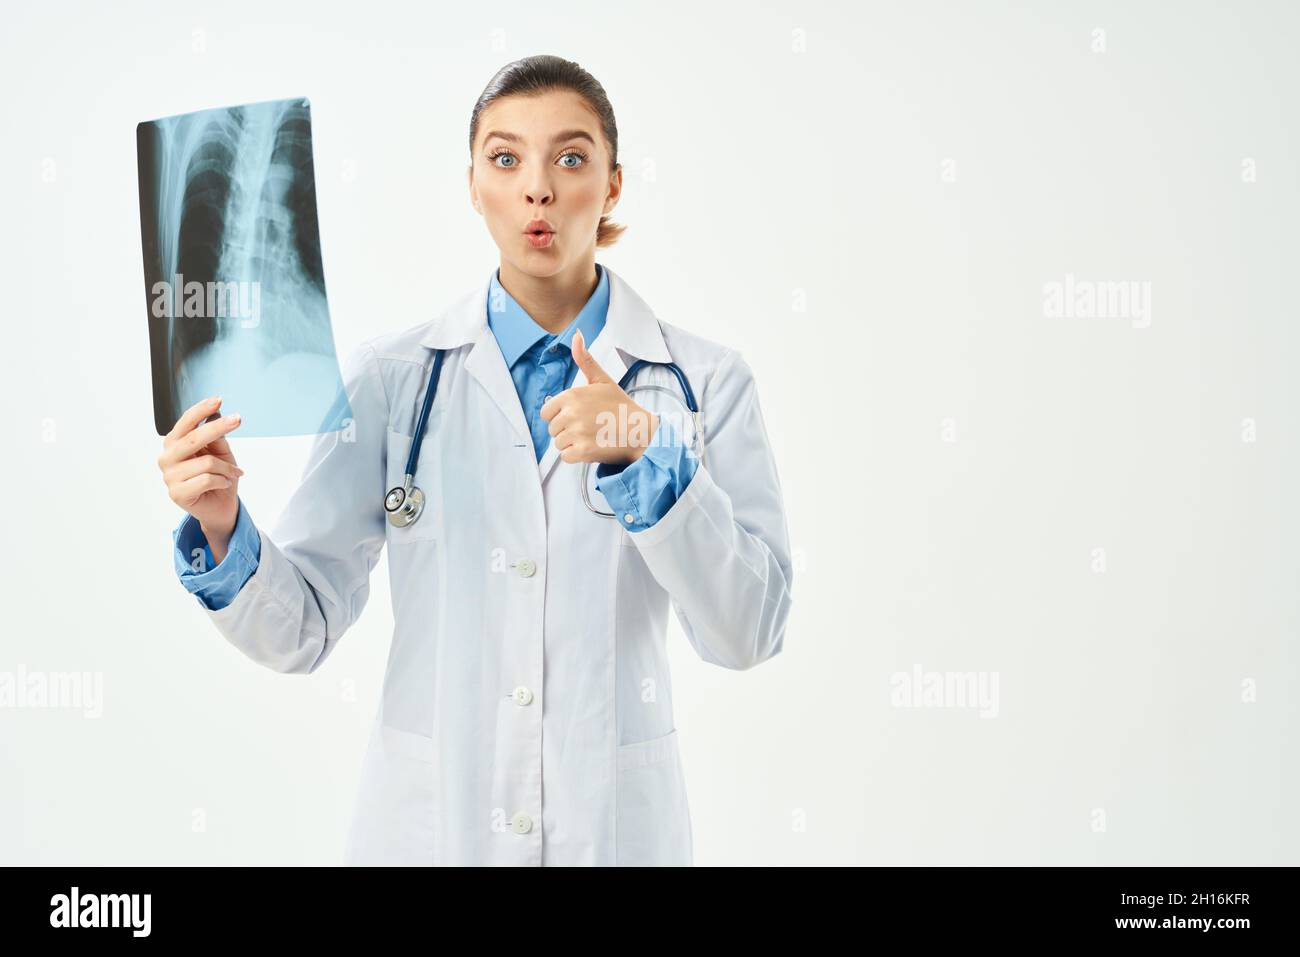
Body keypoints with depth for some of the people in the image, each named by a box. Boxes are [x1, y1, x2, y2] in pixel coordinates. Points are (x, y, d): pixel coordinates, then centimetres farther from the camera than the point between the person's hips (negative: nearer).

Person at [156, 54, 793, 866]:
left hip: (616, 823, 0)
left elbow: (750, 633, -12)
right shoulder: (394, 374, -3)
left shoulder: (705, 381, -4)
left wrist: (650, 456, -23)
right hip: (426, 821, 0)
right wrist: (223, 532, -21)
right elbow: (302, 630, -3)